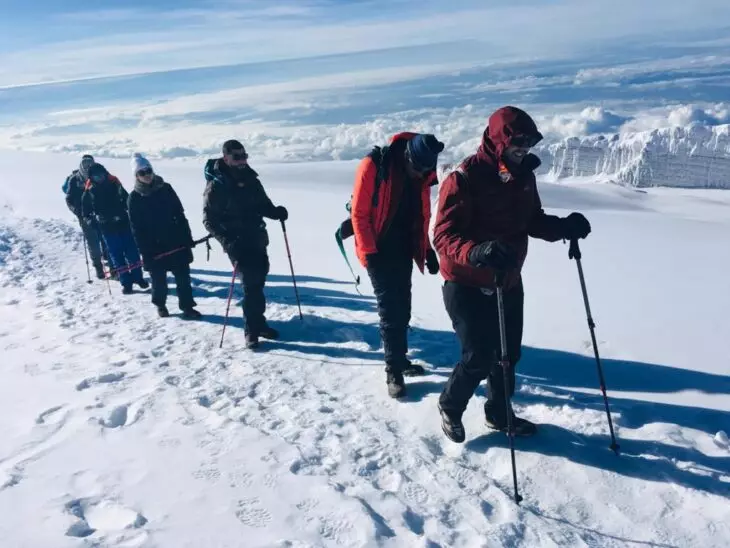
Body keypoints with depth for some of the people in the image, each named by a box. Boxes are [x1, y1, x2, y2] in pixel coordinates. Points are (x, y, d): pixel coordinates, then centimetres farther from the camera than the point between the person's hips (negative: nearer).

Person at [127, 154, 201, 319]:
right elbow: (136, 228, -4)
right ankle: (160, 305, 30)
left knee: (183, 276, 3)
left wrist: (187, 237, -1)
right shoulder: (134, 198, -3)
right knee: (159, 279, 9)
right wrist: (144, 251, -10)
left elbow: (179, 214, 3)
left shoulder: (166, 189, 1)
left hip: (176, 240, 1)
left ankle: (187, 306, 13)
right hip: (153, 246, -1)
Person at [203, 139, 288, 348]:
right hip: (237, 244, -6)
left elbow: (263, 204, 18)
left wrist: (276, 212, -5)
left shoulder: (251, 180, 7)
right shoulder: (216, 186, -11)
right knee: (251, 284, -11)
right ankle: (252, 330, 1)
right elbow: (209, 219, -12)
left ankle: (258, 323, 28)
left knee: (258, 281, 13)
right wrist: (227, 240, -26)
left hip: (258, 240, 6)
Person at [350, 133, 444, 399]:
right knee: (389, 308, -6)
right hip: (380, 250, -6)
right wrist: (369, 253, -17)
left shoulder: (422, 174, 2)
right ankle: (393, 370, 4)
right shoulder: (373, 166, -17)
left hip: (404, 250, 6)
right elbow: (359, 213, -15)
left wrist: (426, 249, 9)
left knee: (402, 308, 12)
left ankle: (399, 358, 27)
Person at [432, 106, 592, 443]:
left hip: (509, 283, 7)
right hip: (467, 286, -7)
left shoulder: (523, 175, 3)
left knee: (508, 353, 17)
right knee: (478, 358, -2)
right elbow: (444, 236, -25)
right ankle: (450, 407, 27)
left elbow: (533, 221, 12)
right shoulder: (464, 179, -20)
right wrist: (476, 251, -44)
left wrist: (564, 227, -8)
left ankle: (499, 413, 39)